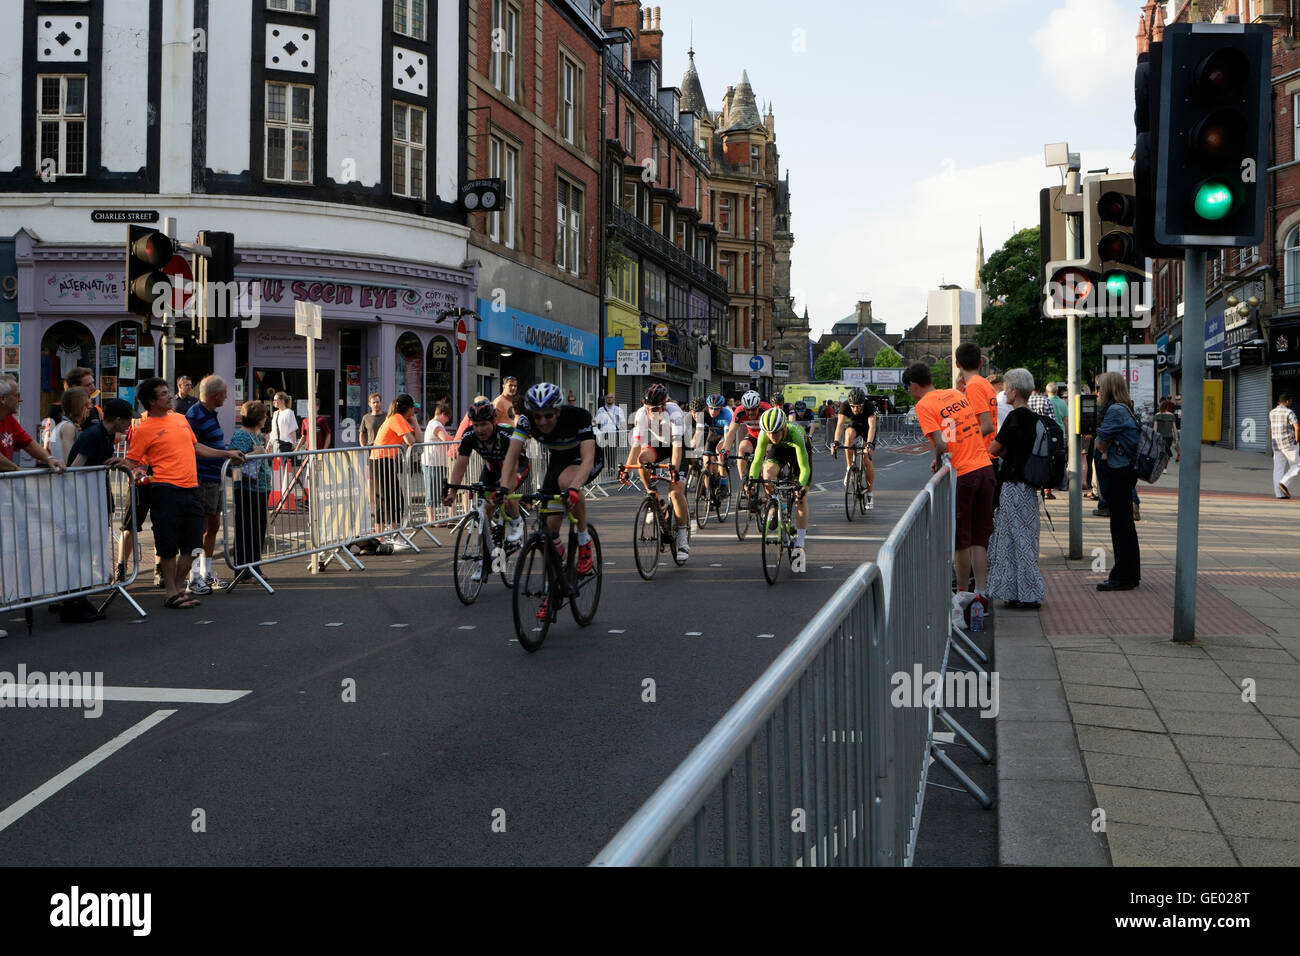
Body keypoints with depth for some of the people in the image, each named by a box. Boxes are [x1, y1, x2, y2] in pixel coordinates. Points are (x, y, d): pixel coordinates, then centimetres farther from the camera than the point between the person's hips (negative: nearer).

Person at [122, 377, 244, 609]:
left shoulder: (180, 419, 16)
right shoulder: (143, 429, -3)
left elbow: (195, 447, 27)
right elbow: (130, 460, -2)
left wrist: (226, 454, 28)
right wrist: (136, 471, -23)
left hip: (191, 488, 6)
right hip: (165, 490, -6)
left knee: (192, 545, 6)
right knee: (169, 546, -1)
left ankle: (176, 587, 19)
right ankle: (171, 593, 9)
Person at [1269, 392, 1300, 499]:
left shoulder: (1272, 413, 11)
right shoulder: (1289, 412, -10)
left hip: (1276, 445, 6)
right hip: (1288, 444, -6)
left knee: (1278, 469, 4)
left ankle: (1279, 493, 0)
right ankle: (1284, 483, -13)